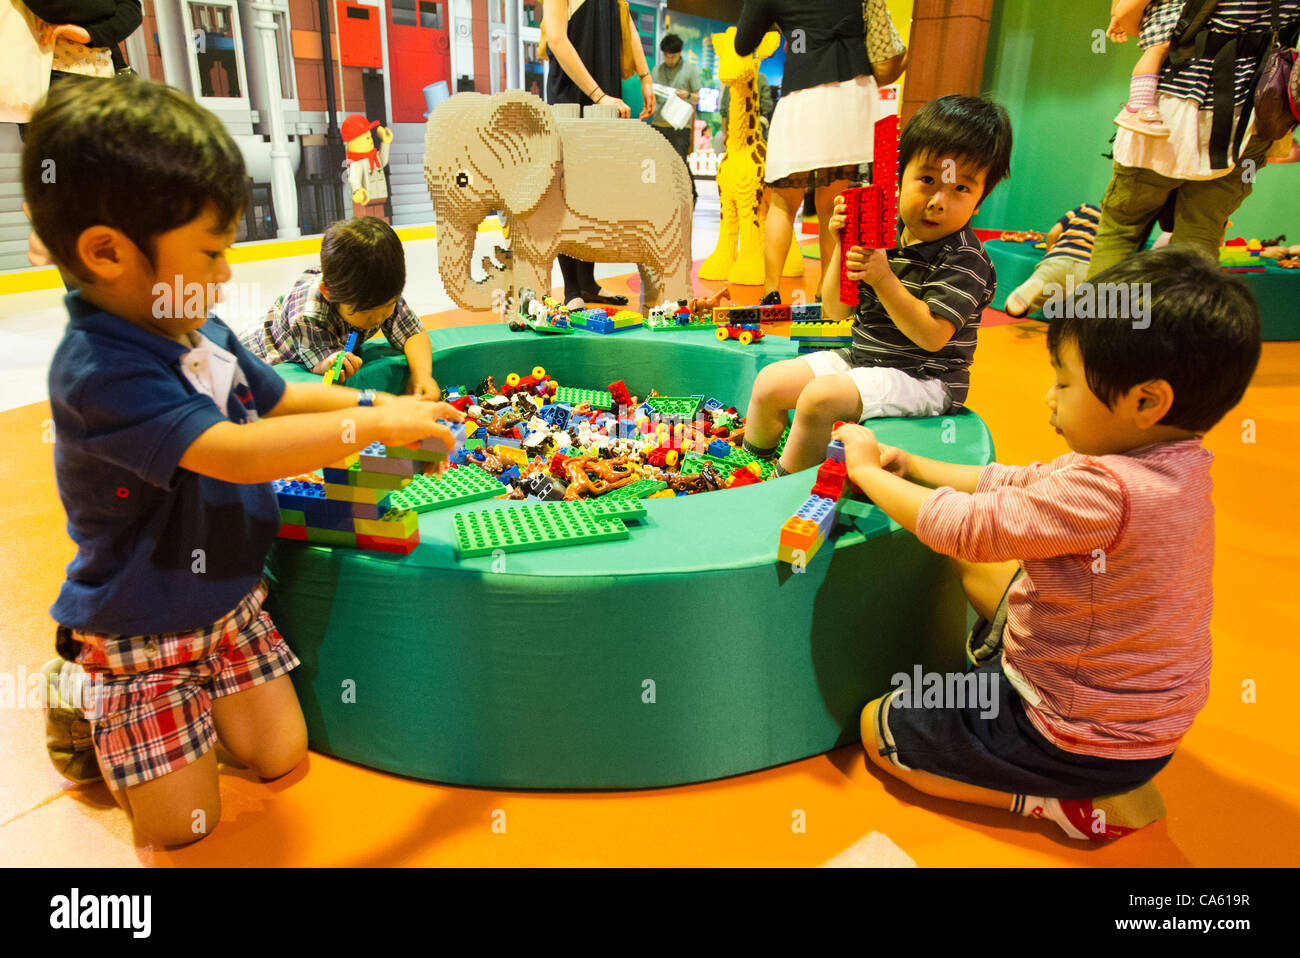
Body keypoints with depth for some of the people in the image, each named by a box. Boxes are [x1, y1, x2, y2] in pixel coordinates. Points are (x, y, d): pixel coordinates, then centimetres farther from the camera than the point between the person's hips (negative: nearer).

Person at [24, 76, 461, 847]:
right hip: (141, 630, -6)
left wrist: (375, 404, -5)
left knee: (281, 757, 7)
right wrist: (373, 424, -34)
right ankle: (83, 701, 25)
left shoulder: (202, 333, -3)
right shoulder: (98, 372, -30)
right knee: (182, 825, 4)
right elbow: (231, 453, -39)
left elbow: (279, 396, 11)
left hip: (231, 601, 7)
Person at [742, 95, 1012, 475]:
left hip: (922, 377, -7)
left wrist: (884, 279, -30)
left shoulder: (964, 259, -16)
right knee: (771, 382, 2)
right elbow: (834, 311, 2)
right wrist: (842, 247, -11)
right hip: (862, 357, 8)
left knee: (820, 396, -28)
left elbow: (932, 336, -25)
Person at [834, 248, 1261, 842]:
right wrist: (913, 468, 0)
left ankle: (1090, 804, 1)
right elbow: (1018, 486, 3)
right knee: (976, 563, 20)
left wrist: (868, 470, -13)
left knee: (877, 731, 5)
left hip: (1082, 737, -9)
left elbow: (963, 525, -28)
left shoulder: (1103, 491, -36)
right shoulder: (1170, 464, -4)